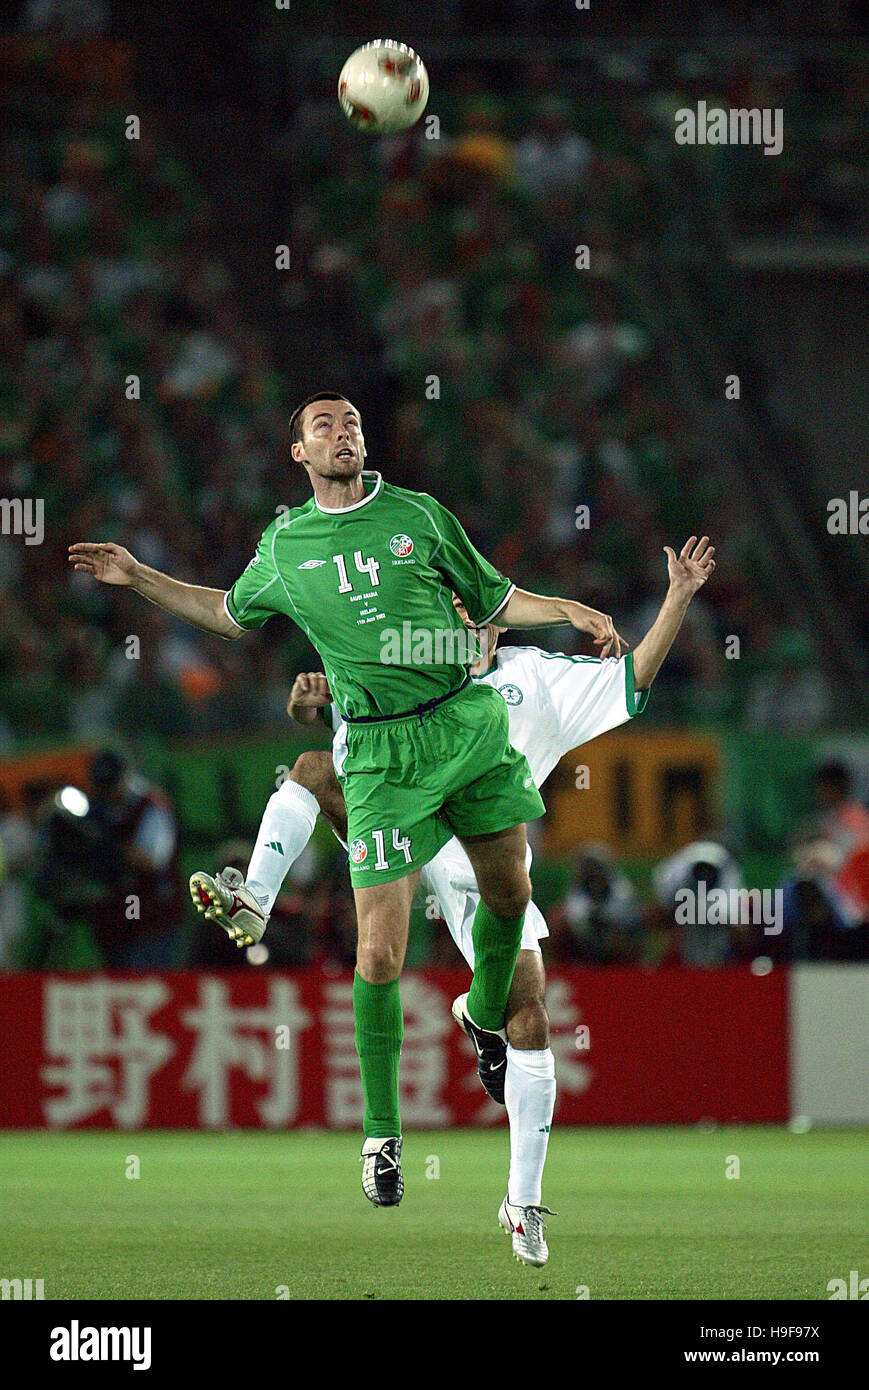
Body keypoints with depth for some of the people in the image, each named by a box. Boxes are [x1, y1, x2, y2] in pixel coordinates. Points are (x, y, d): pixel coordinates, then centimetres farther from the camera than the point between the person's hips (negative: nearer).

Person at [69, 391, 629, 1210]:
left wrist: (568, 612, -1)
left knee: (509, 895, 11)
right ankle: (381, 1136, 0)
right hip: (382, 754, -2)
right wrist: (138, 578, 22)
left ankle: (486, 1019, 43)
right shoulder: (284, 545, 8)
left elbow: (493, 601, 14)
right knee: (379, 952, -10)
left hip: (470, 722, 2)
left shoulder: (417, 515, 6)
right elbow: (229, 613, 28)